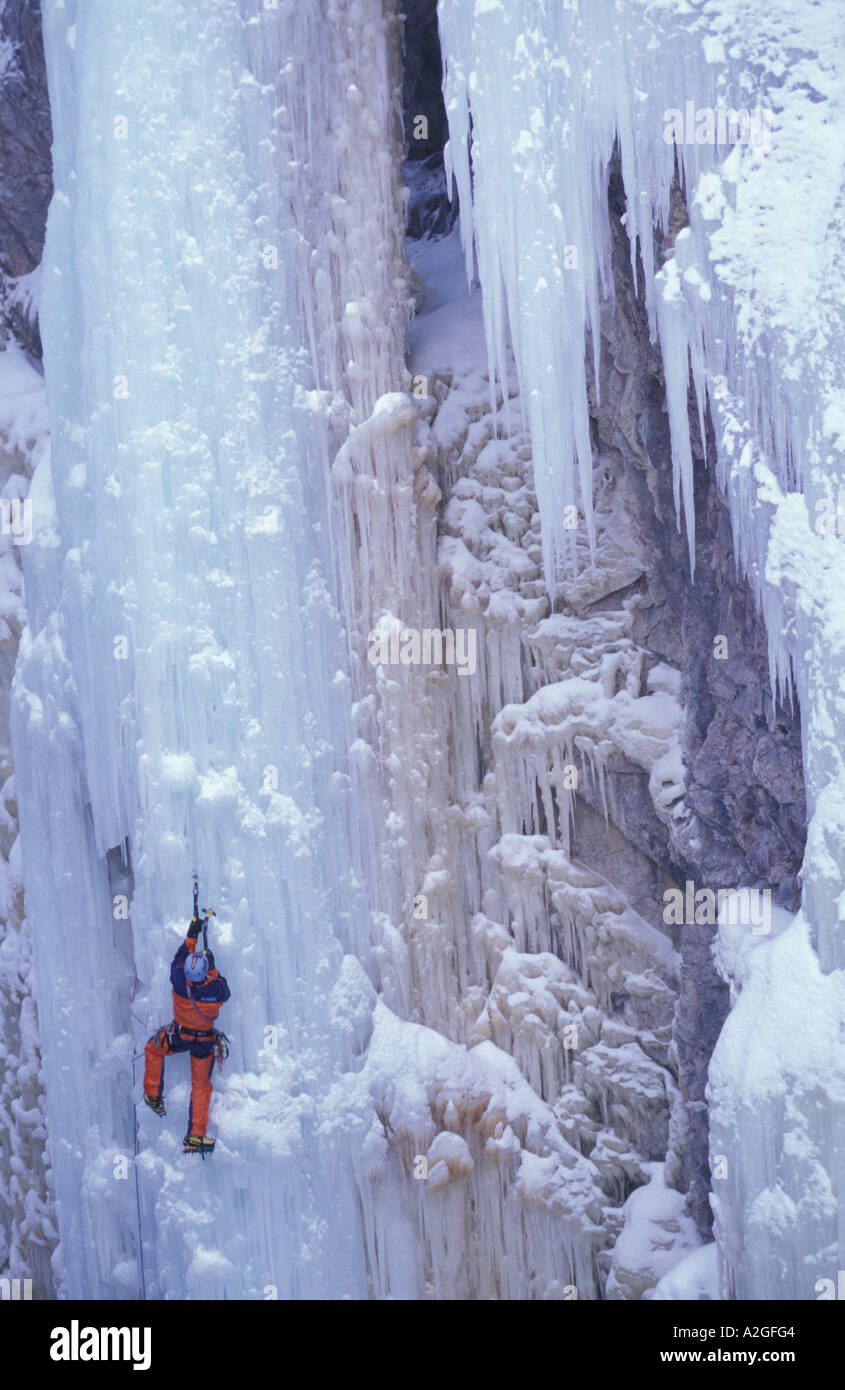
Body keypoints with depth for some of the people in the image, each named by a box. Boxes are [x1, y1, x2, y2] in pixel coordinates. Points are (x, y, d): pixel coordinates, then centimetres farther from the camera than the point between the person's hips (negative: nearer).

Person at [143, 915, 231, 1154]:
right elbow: (226, 992, -2)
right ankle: (196, 1136, 15)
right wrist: (213, 970, 3)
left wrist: (191, 937, -1)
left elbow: (177, 962, -8)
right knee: (201, 1085, 15)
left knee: (153, 1050, 32)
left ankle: (153, 1096, 37)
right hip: (205, 1042, 1)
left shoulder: (180, 983, -30)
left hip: (179, 1037, -1)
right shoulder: (216, 990, -29)